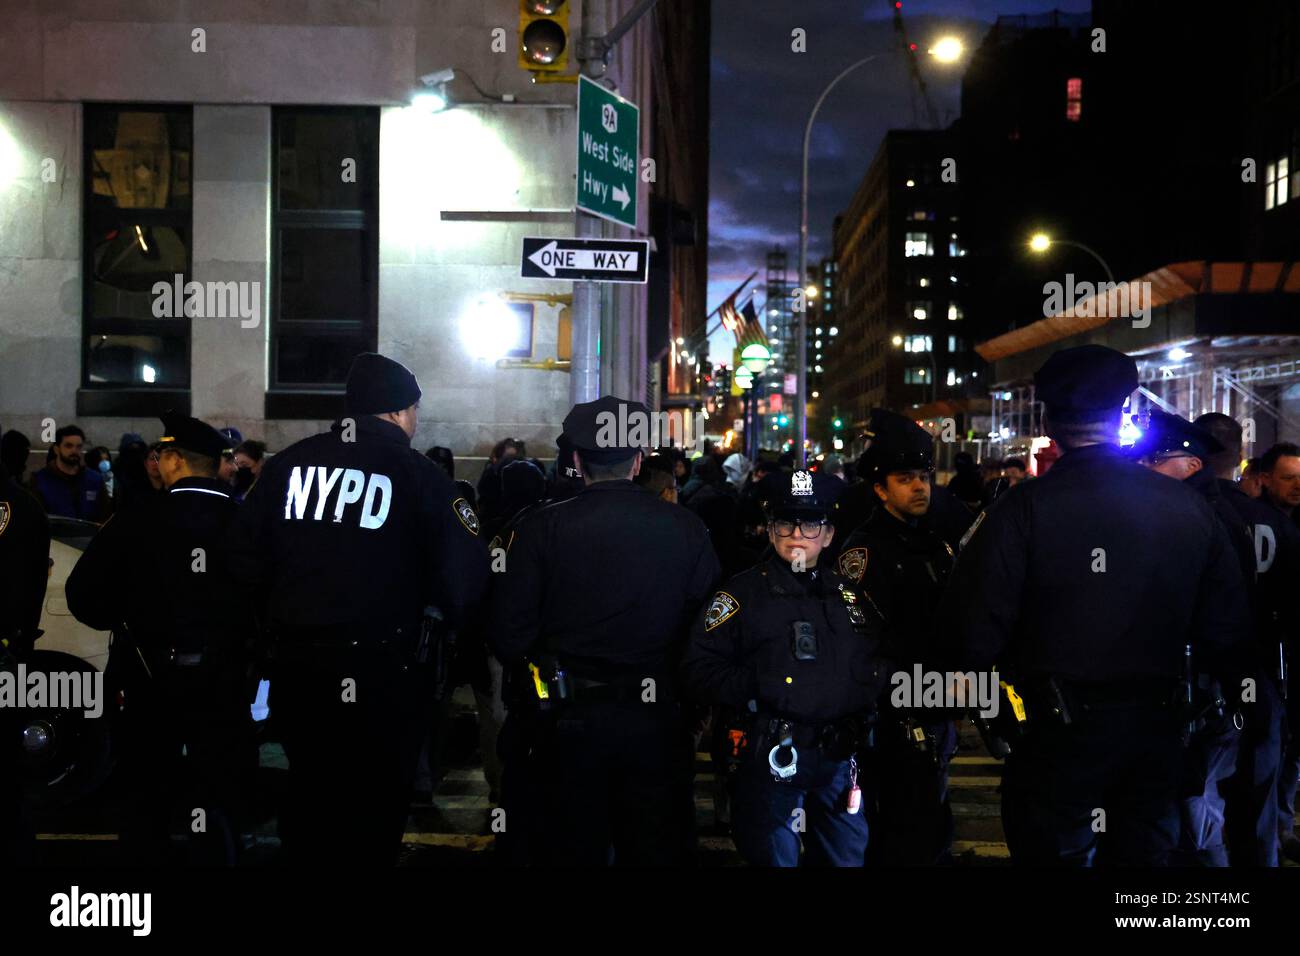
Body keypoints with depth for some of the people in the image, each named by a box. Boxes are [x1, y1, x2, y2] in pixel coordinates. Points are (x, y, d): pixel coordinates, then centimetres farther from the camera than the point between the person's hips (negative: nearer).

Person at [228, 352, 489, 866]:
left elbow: (246, 559, 4)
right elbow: (463, 573, -14)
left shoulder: (286, 464, 2)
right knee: (375, 804, 10)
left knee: (309, 791, 21)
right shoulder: (419, 475, -10)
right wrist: (434, 625, 6)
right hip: (384, 671, -4)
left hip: (297, 664, 4)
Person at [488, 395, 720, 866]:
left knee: (573, 848, 13)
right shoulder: (686, 528, -4)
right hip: (657, 720, 1)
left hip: (567, 720, -1)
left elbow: (508, 632, -9)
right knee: (657, 848, 15)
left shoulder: (541, 528, -9)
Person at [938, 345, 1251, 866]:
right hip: (1157, 726, 4)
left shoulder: (1027, 506, -14)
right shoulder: (1189, 505, 1)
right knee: (1145, 850, 18)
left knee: (1053, 850, 9)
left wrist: (954, 676, 4)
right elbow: (1226, 623, 4)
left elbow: (976, 621, -16)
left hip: (1060, 726, -4)